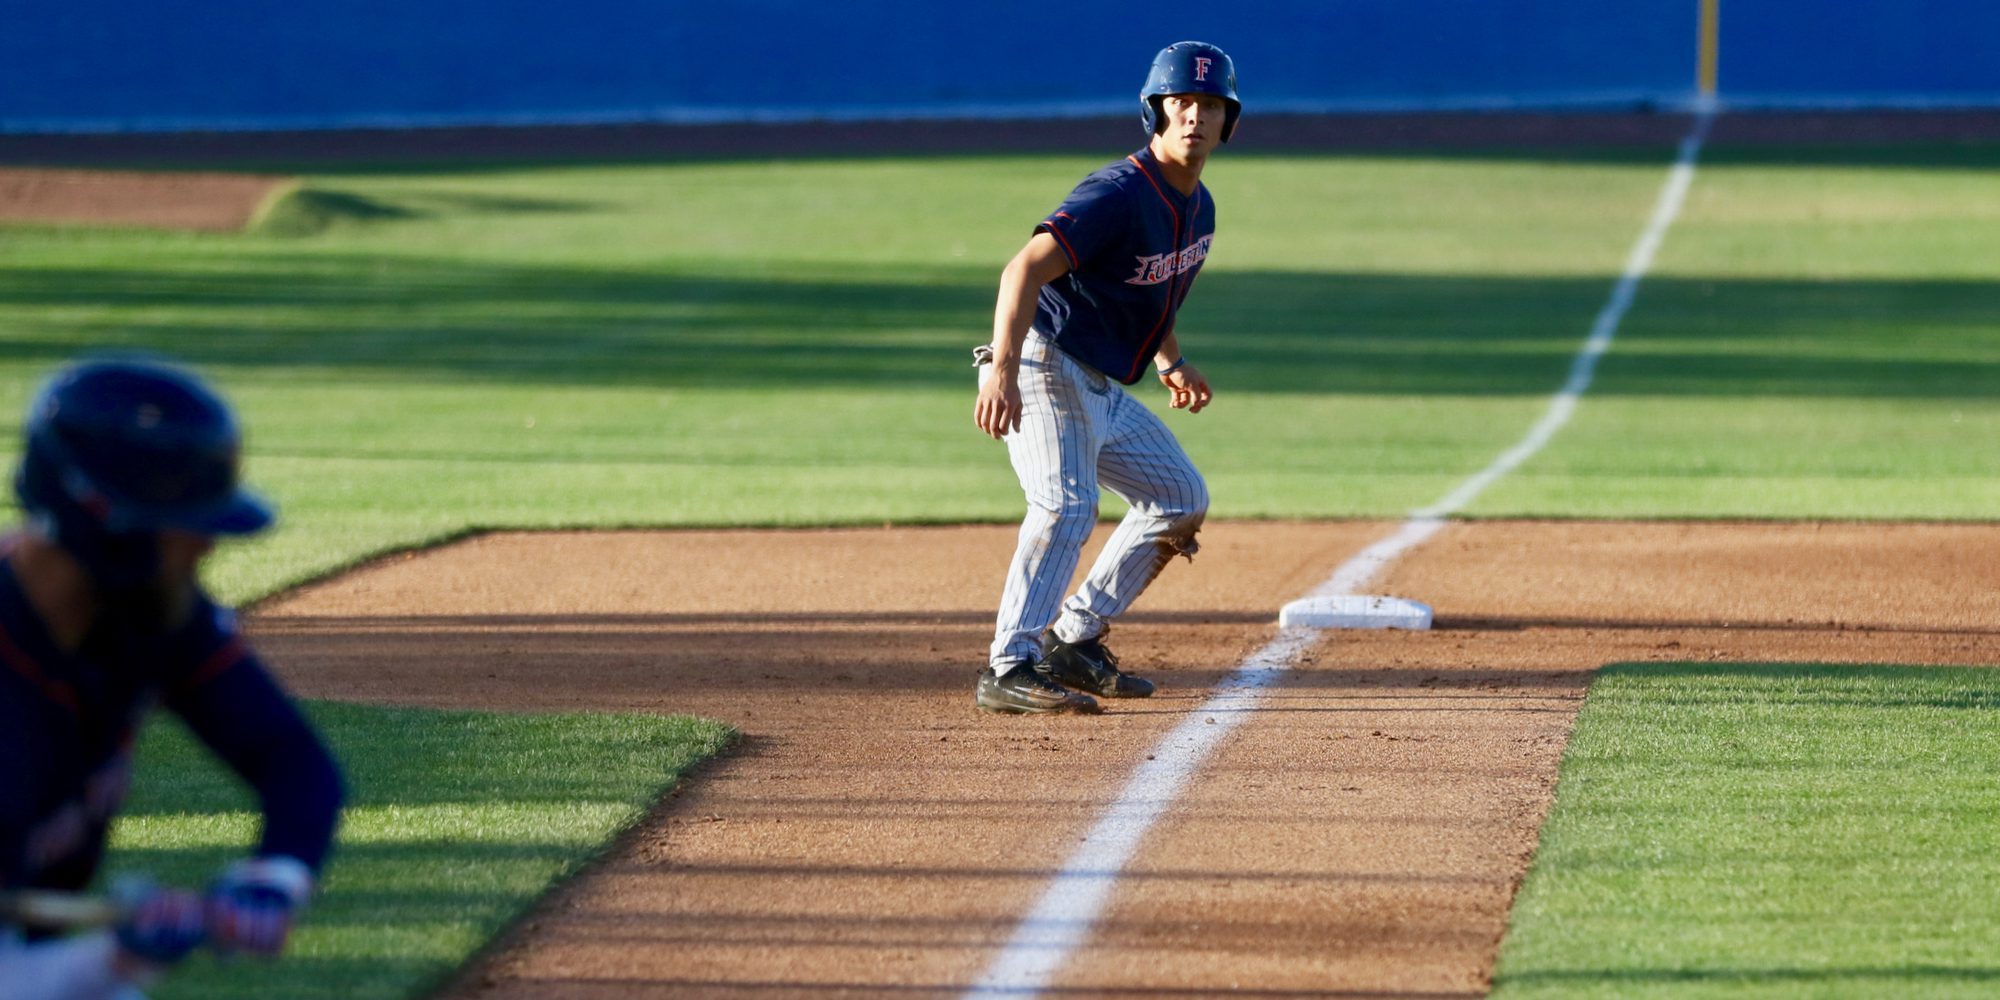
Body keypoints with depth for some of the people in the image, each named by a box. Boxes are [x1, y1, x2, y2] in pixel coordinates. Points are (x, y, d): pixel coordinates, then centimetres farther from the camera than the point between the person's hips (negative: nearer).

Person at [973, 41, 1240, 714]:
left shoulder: (1197, 207, 9)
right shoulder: (1119, 194, -21)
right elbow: (1026, 268, -32)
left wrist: (1172, 364, 15)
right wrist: (1002, 370, -43)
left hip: (1104, 391, 10)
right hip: (1045, 368, -10)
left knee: (1181, 500, 16)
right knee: (1067, 506, -27)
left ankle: (1072, 641, 21)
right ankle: (1008, 670, -30)